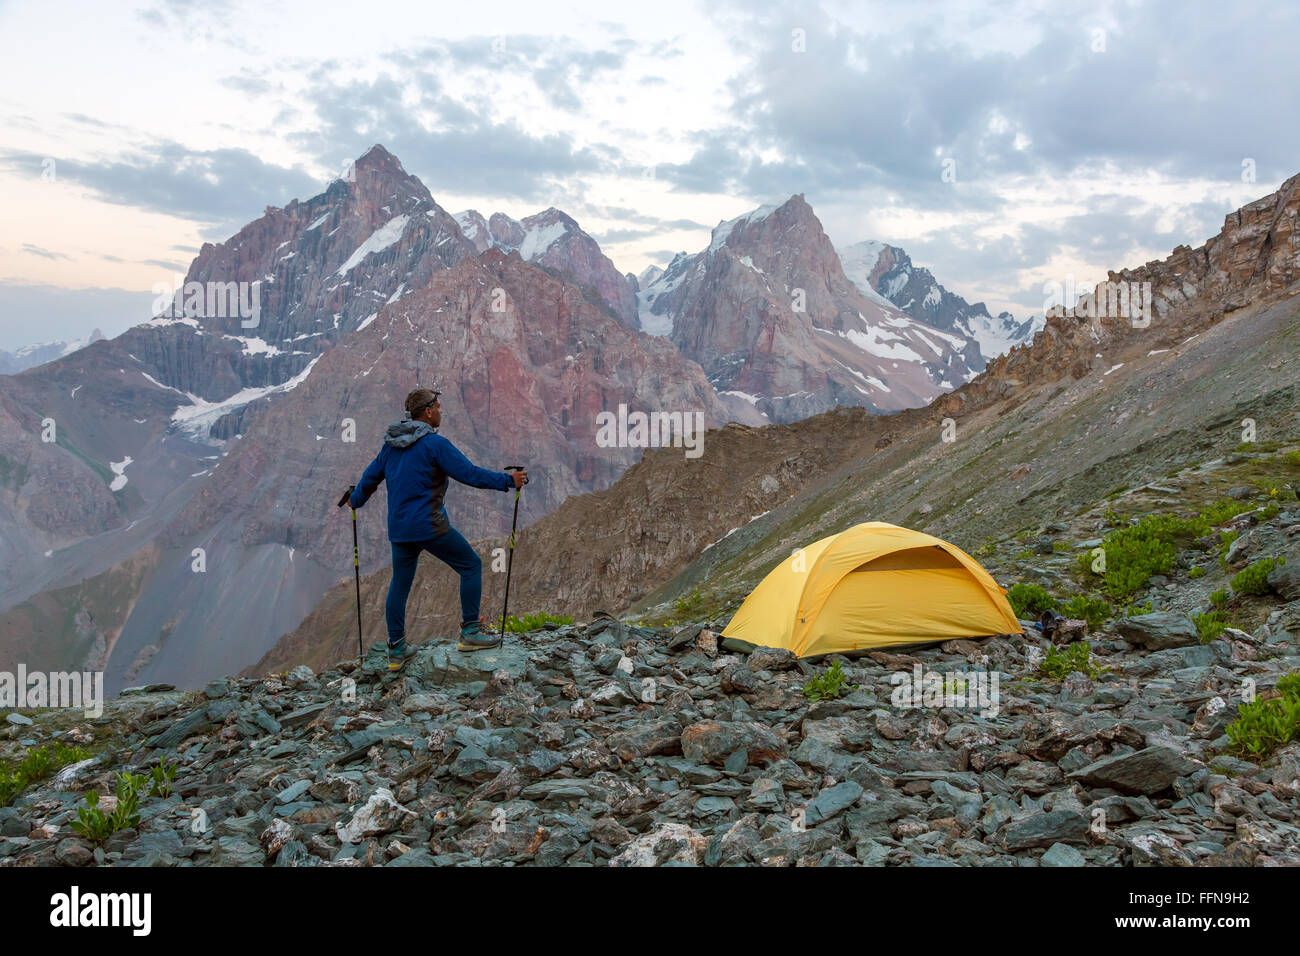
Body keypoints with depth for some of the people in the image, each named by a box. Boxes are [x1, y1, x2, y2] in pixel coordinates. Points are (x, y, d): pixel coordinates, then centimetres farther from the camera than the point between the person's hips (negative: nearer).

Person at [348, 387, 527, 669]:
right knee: (471, 565, 8)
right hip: (430, 526, -7)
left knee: (399, 585, 16)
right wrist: (508, 480, -6)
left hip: (399, 528, 7)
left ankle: (396, 651, 20)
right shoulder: (434, 443, -13)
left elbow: (371, 476, 20)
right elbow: (469, 473, -15)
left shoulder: (391, 444, 10)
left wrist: (356, 499, 39)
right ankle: (470, 632, 6)